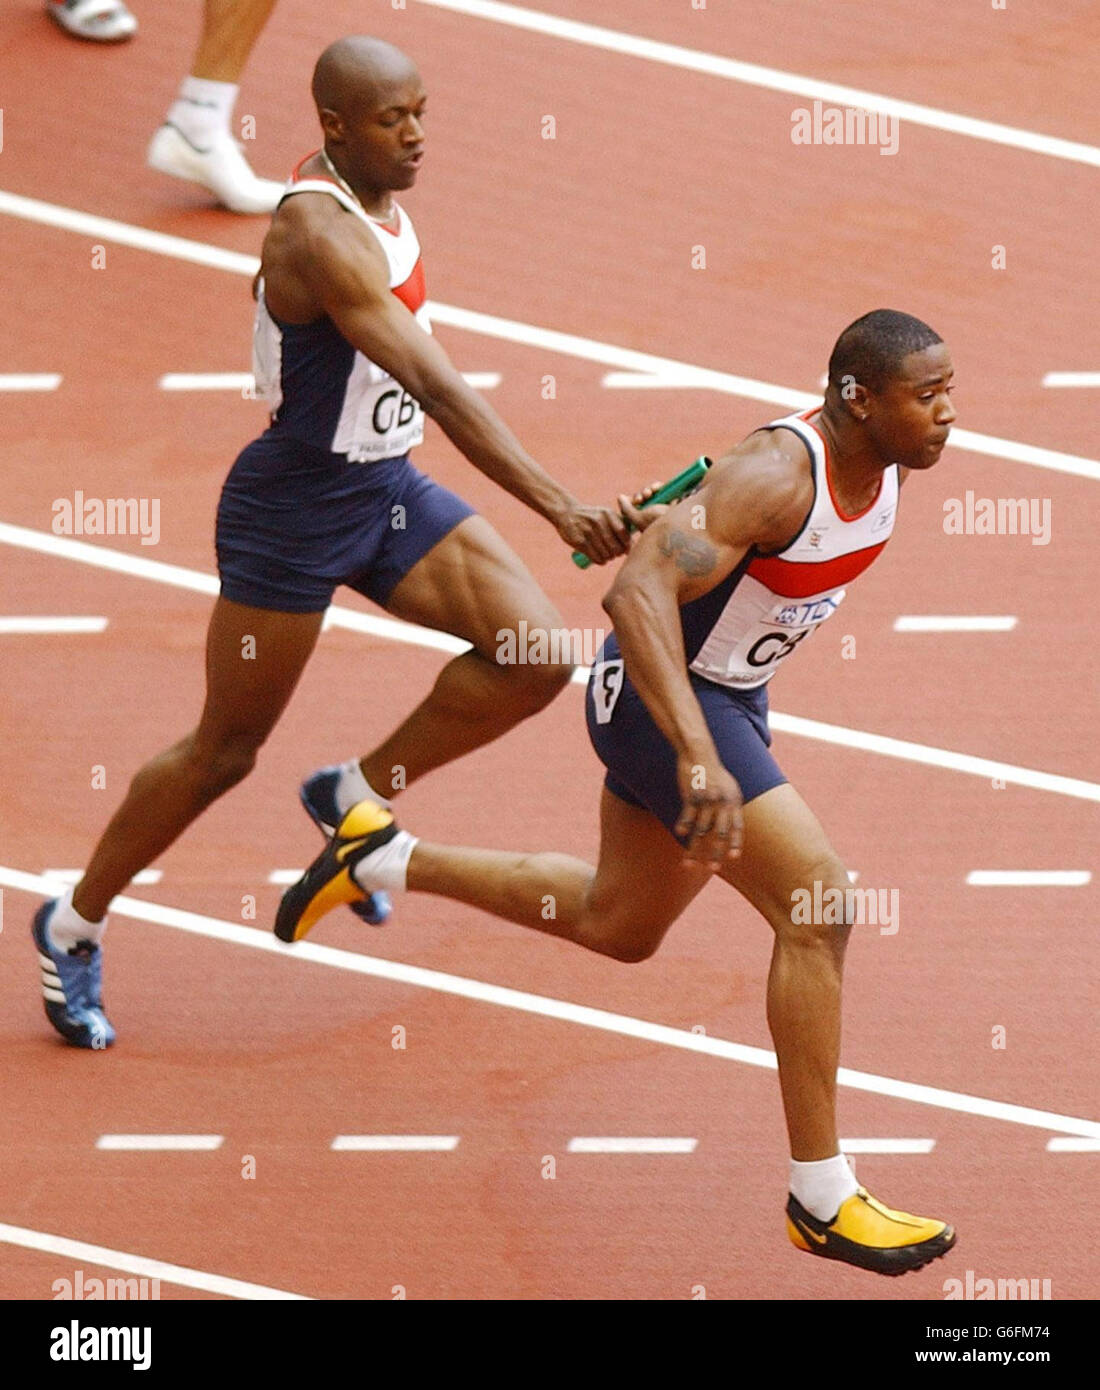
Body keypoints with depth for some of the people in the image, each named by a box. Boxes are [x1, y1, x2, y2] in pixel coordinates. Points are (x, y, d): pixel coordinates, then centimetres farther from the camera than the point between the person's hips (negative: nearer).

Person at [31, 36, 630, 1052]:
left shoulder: (377, 190, 1)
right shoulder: (322, 233, -28)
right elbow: (436, 385, -35)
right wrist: (557, 506, -41)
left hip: (389, 491, 8)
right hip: (297, 506, -8)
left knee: (535, 655, -9)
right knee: (225, 750, 4)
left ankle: (358, 795, 12)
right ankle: (76, 923, 25)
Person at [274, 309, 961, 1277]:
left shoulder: (885, 466, -4)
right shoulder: (777, 477, -31)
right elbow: (637, 593, -43)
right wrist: (698, 754, -51)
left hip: (726, 695, 10)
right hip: (660, 696, -10)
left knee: (616, 926, 25)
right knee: (818, 904, -18)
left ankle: (383, 860, 40)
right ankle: (822, 1202, -12)